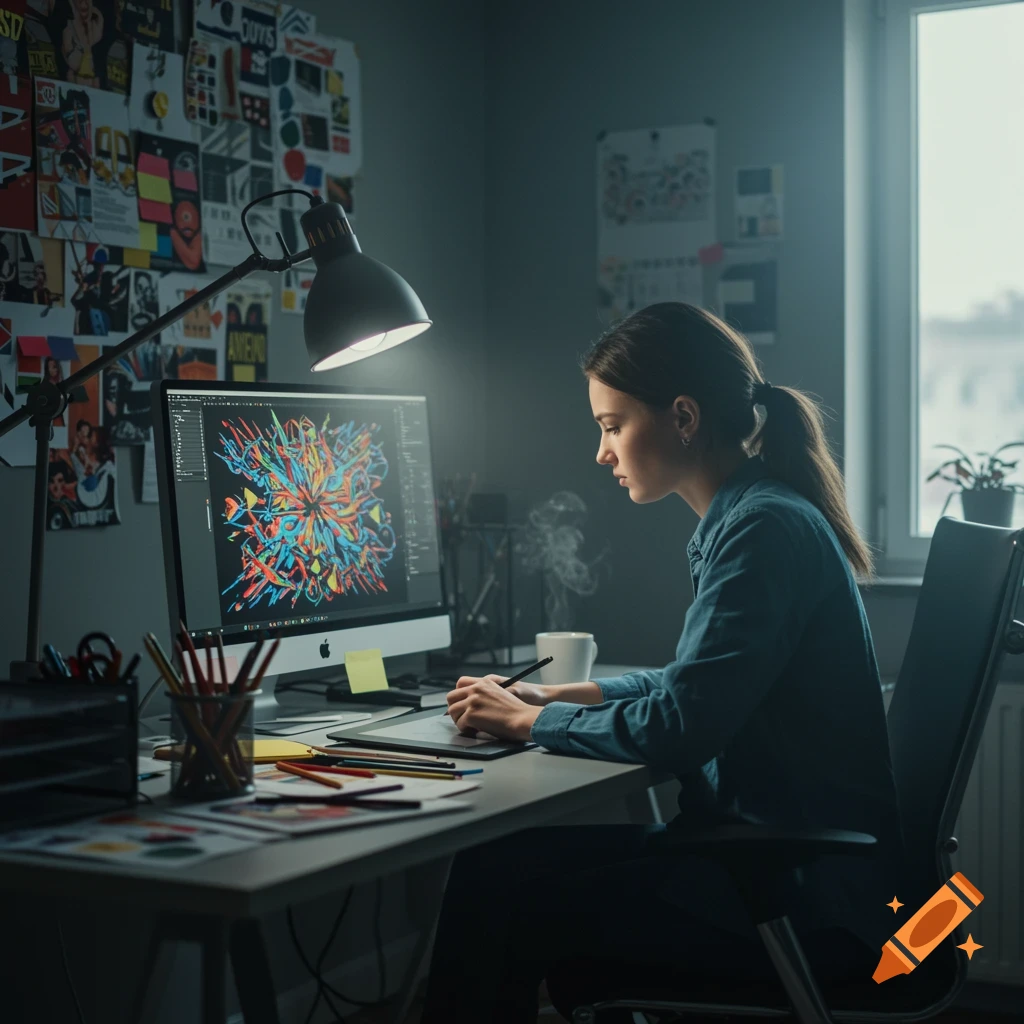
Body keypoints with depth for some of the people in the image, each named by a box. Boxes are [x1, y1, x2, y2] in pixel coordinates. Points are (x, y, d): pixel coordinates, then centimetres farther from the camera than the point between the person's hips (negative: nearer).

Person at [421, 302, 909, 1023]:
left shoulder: (765, 530, -19)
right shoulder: (748, 517, 12)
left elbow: (678, 728, -22)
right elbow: (697, 681, 24)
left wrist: (526, 721, -8)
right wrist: (558, 696, 13)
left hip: (809, 901, -10)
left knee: (497, 889, -13)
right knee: (512, 857, 6)